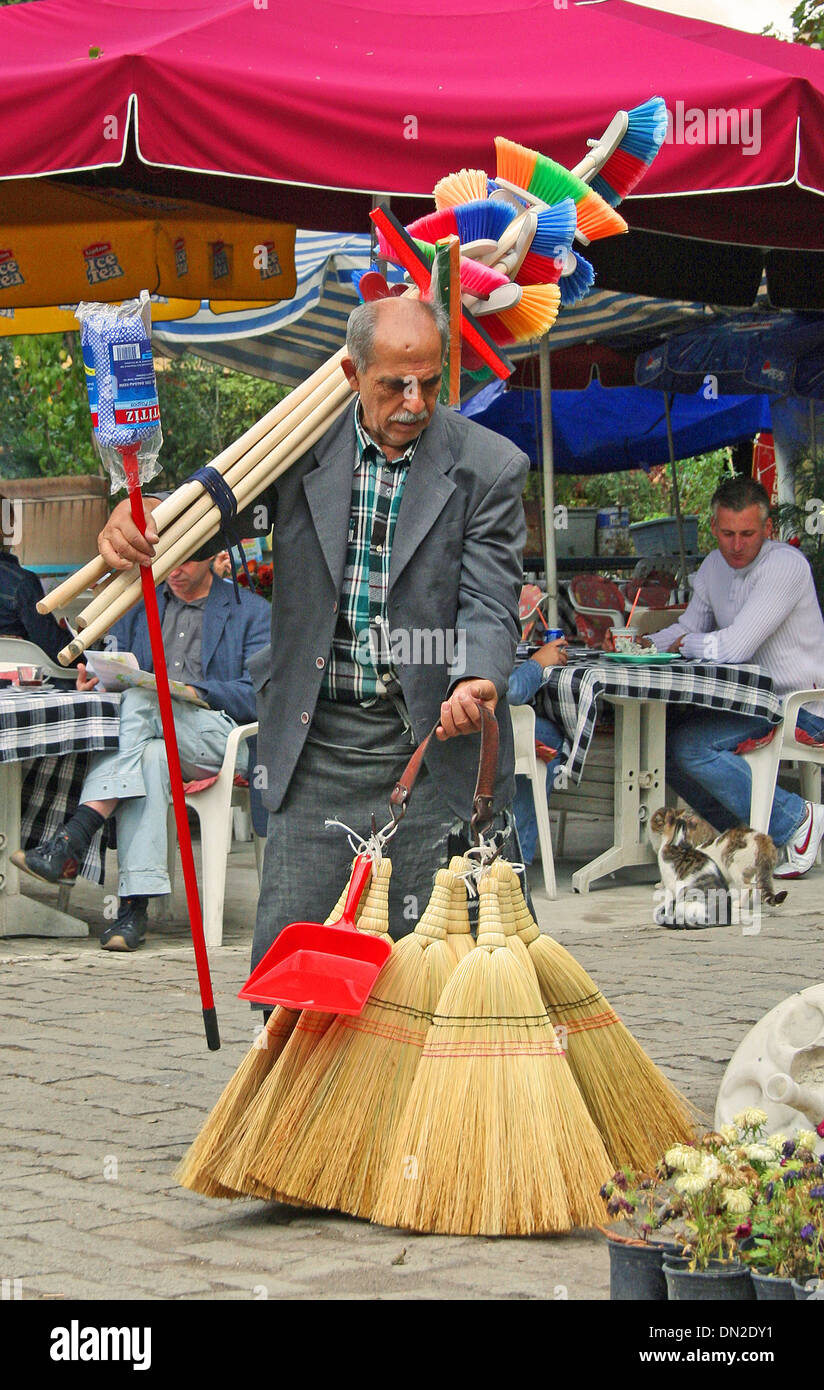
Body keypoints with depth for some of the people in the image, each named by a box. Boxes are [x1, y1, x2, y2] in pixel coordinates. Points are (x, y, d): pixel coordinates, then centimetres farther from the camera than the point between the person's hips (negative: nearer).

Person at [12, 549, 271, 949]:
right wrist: (95, 683, -6)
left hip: (223, 741, -3)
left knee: (138, 703, -33)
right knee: (149, 759, -37)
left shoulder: (252, 612, 11)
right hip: (151, 735, 3)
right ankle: (134, 907, -46)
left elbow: (259, 695, 0)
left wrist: (196, 690, -15)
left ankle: (72, 841, -43)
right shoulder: (137, 607, 24)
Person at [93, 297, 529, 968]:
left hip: (431, 742, -2)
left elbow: (489, 603, -8)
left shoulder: (489, 466, -3)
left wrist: (475, 682, -30)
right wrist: (136, 517, -15)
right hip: (315, 742, 2)